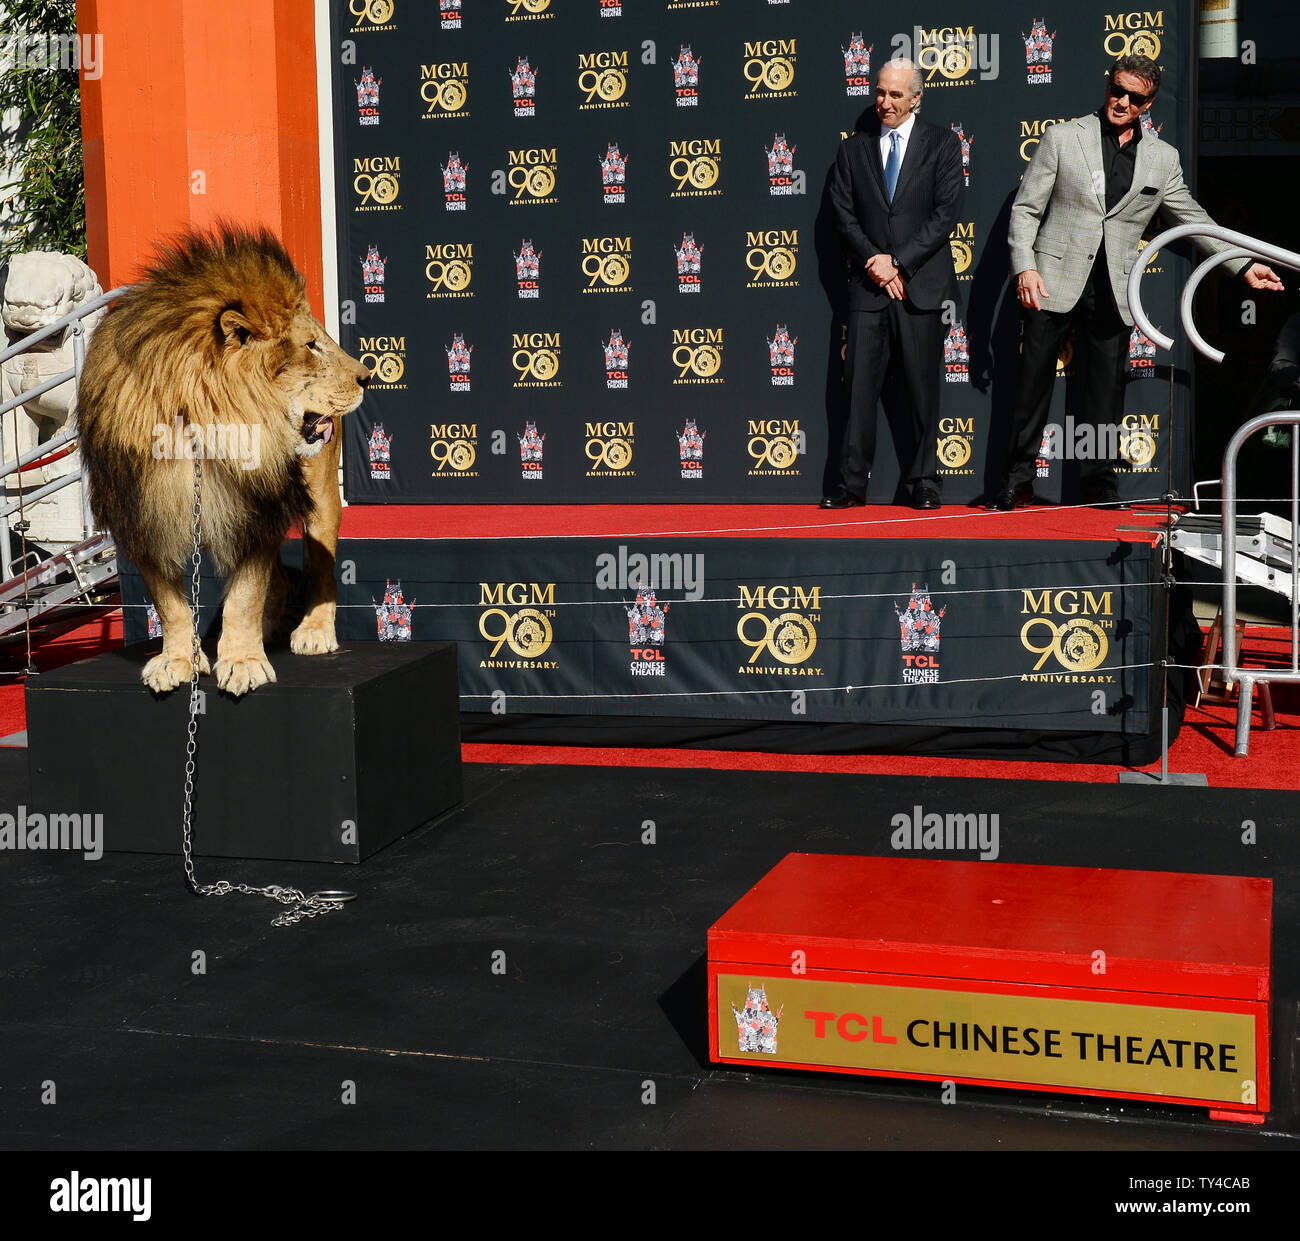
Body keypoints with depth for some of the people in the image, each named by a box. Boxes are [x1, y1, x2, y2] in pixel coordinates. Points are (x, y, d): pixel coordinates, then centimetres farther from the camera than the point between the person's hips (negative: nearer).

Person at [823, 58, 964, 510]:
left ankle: (923, 481, 8)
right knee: (859, 384, -3)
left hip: (921, 283, -2)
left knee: (922, 387, 1)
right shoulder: (853, 149, 13)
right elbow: (843, 214, 7)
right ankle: (852, 483, 0)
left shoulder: (942, 144, 6)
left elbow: (946, 213, -3)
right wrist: (875, 263, -7)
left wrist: (898, 260, -10)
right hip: (869, 285, 2)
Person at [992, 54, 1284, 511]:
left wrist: (1244, 265, 10)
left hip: (1113, 291, 2)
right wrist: (1024, 268, -12)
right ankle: (1018, 476, 8)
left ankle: (1099, 479, 14)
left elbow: (1192, 219, 16)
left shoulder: (1163, 158, 10)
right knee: (1034, 379, -1)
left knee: (1107, 385, 4)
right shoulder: (1061, 138, 3)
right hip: (1055, 281, -2)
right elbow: (1026, 209, 1)